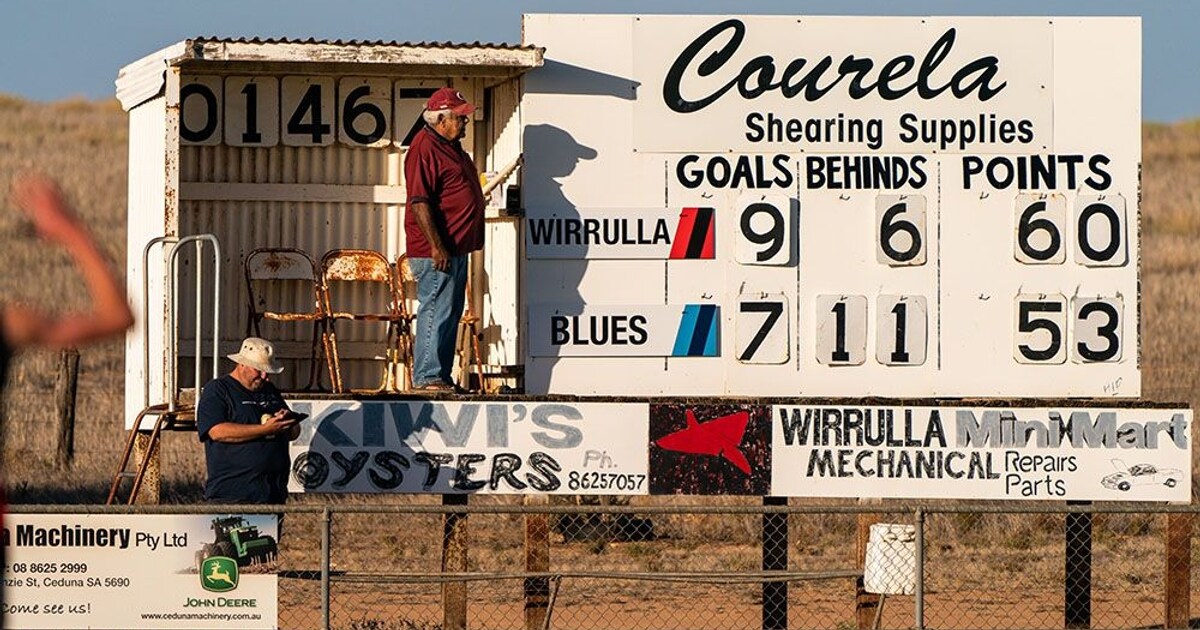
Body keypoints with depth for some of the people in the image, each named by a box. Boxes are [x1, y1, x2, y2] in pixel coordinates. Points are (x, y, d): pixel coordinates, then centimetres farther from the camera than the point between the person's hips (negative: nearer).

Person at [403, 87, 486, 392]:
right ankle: (427, 377, -5)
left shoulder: (450, 146, 17)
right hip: (435, 250, -10)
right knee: (436, 310, -8)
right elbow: (419, 201, -22)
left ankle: (440, 377, 18)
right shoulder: (425, 148, -15)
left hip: (456, 248, 10)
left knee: (450, 312, 13)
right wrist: (436, 246, -24)